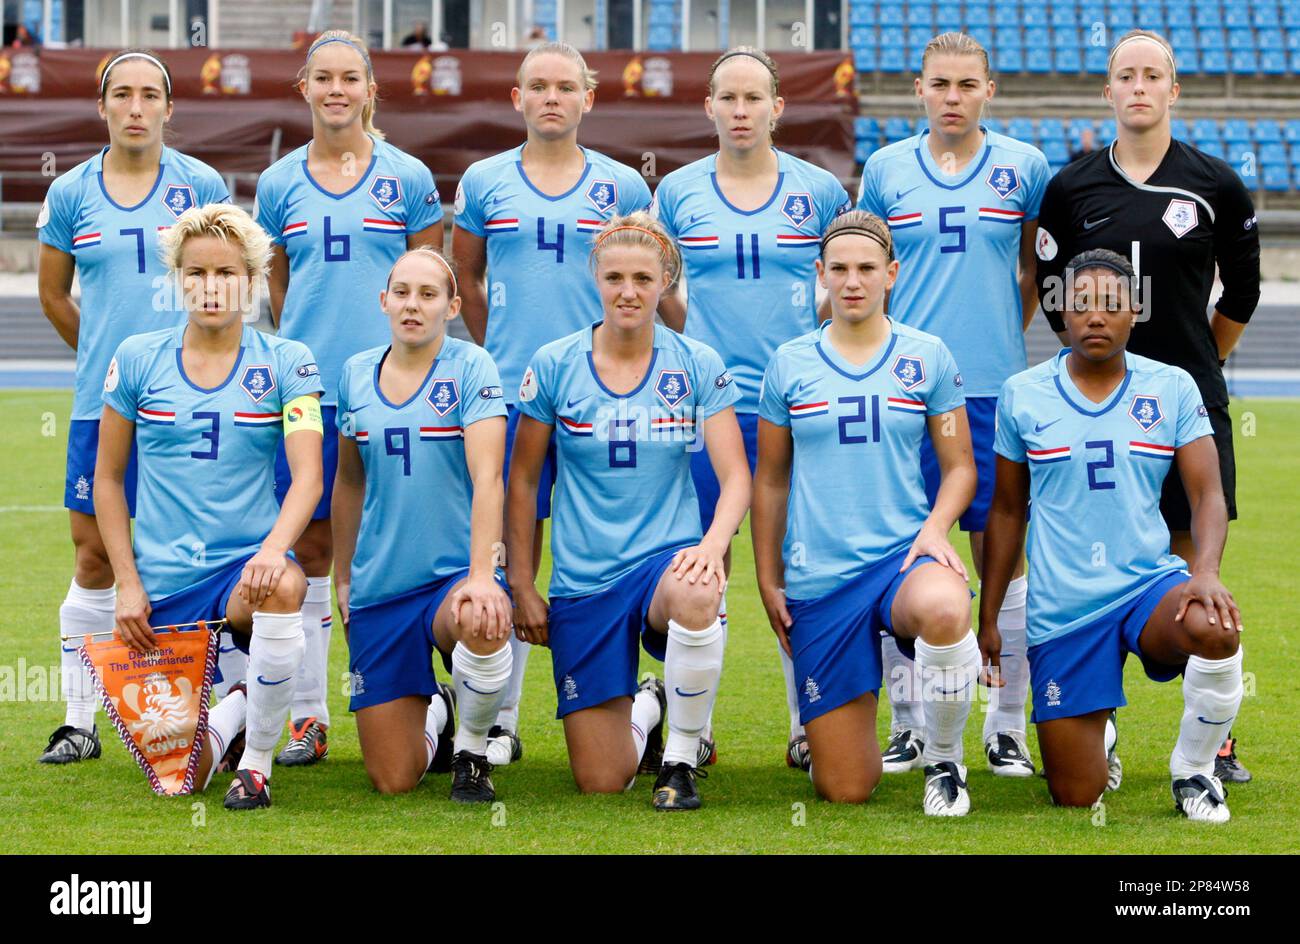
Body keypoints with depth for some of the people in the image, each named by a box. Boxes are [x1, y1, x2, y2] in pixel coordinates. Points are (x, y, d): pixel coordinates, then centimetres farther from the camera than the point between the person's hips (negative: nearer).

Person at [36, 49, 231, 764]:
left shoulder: (201, 186, 1)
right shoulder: (70, 193, 5)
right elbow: (53, 293, 17)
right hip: (102, 402, 2)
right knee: (95, 556, 4)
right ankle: (79, 723, 11)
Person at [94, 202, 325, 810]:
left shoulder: (286, 363, -2)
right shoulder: (137, 360, 2)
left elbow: (308, 475, -13)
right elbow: (107, 479, 9)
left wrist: (274, 548, -32)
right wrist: (128, 583, 0)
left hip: (248, 562, -2)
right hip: (165, 582, 2)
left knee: (282, 589, -41)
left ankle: (257, 762, -18)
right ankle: (234, 708, 37)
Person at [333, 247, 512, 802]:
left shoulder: (470, 367, -7)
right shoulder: (356, 374, 6)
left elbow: (487, 477, -18)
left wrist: (482, 576, -30)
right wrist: (343, 577, 19)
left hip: (454, 569, -3)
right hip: (380, 584, 3)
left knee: (482, 623, -42)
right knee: (392, 781, -2)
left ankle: (472, 752, -10)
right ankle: (433, 713, 37)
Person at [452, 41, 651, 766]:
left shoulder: (623, 188, 7)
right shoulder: (483, 183, 7)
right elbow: (466, 281, 18)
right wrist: (503, 352, 13)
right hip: (510, 392, 0)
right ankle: (501, 720, 8)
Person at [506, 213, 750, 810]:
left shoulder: (697, 366, -2)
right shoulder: (554, 366, -2)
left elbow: (736, 477, -6)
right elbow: (522, 481, 6)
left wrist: (712, 545, -26)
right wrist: (521, 586, 2)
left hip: (667, 557, -1)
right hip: (584, 577, 1)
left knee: (695, 595, -42)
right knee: (600, 784, -3)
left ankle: (681, 758, -15)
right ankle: (644, 709, 36)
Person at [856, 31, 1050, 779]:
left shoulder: (1023, 167, 4)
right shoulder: (887, 169, 7)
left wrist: (1007, 336, 9)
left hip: (993, 387, -1)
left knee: (1001, 555, 0)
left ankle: (1007, 730, 8)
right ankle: (909, 726, 11)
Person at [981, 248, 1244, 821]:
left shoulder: (1173, 389, 1)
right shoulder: (1023, 396, 2)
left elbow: (1208, 494, -3)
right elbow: (1007, 512, 10)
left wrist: (1206, 571, -23)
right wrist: (987, 619, 9)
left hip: (1150, 584, 0)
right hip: (1062, 609, 1)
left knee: (1215, 630, -37)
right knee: (1076, 798, -1)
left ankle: (1193, 771, -9)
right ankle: (1095, 732, 38)